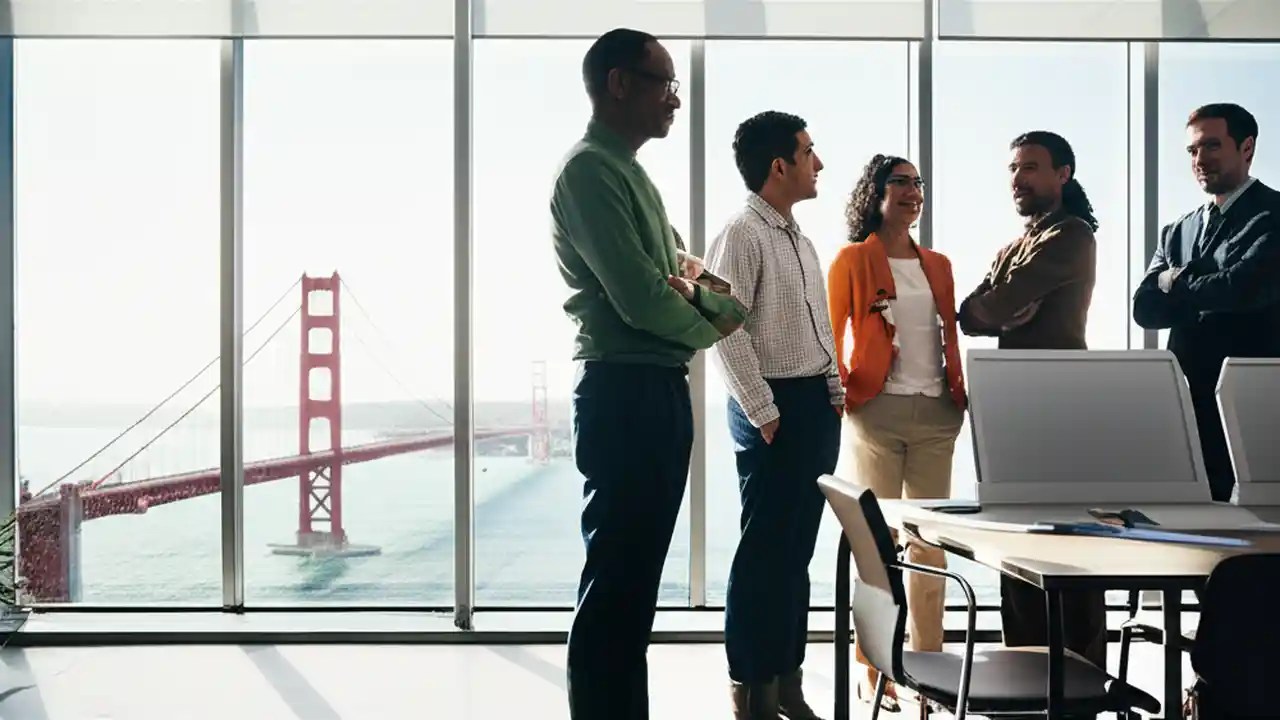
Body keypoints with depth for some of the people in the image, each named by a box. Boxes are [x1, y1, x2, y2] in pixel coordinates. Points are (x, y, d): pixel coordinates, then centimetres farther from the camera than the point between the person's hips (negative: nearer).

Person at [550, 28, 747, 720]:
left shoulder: (630, 174, 20)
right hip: (625, 393, -10)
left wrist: (697, 292, -4)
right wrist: (706, 326, -1)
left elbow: (675, 281, 21)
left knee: (633, 583, 14)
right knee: (615, 587, -7)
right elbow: (640, 299, -20)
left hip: (660, 391, 10)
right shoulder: (590, 169, -11)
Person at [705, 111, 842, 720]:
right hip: (774, 407, -9)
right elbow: (726, 331, -18)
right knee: (765, 549, -3)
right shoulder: (742, 236, -11)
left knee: (797, 548, 12)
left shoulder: (800, 241, 17)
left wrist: (834, 396, 12)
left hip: (817, 405, 9)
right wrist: (764, 413, -19)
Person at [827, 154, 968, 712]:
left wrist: (960, 394, 9)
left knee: (930, 542, 6)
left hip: (935, 414, 5)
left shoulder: (937, 265, 16)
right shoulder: (852, 259, 2)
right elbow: (830, 335, 1)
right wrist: (841, 394, -7)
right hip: (876, 412, -5)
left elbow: (951, 337, 18)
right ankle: (872, 671, 3)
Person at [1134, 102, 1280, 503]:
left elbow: (1246, 288, -18)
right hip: (1187, 410, 5)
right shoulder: (1177, 232, 17)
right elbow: (1145, 309, 5)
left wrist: (1177, 283, -1)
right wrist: (1214, 291, -9)